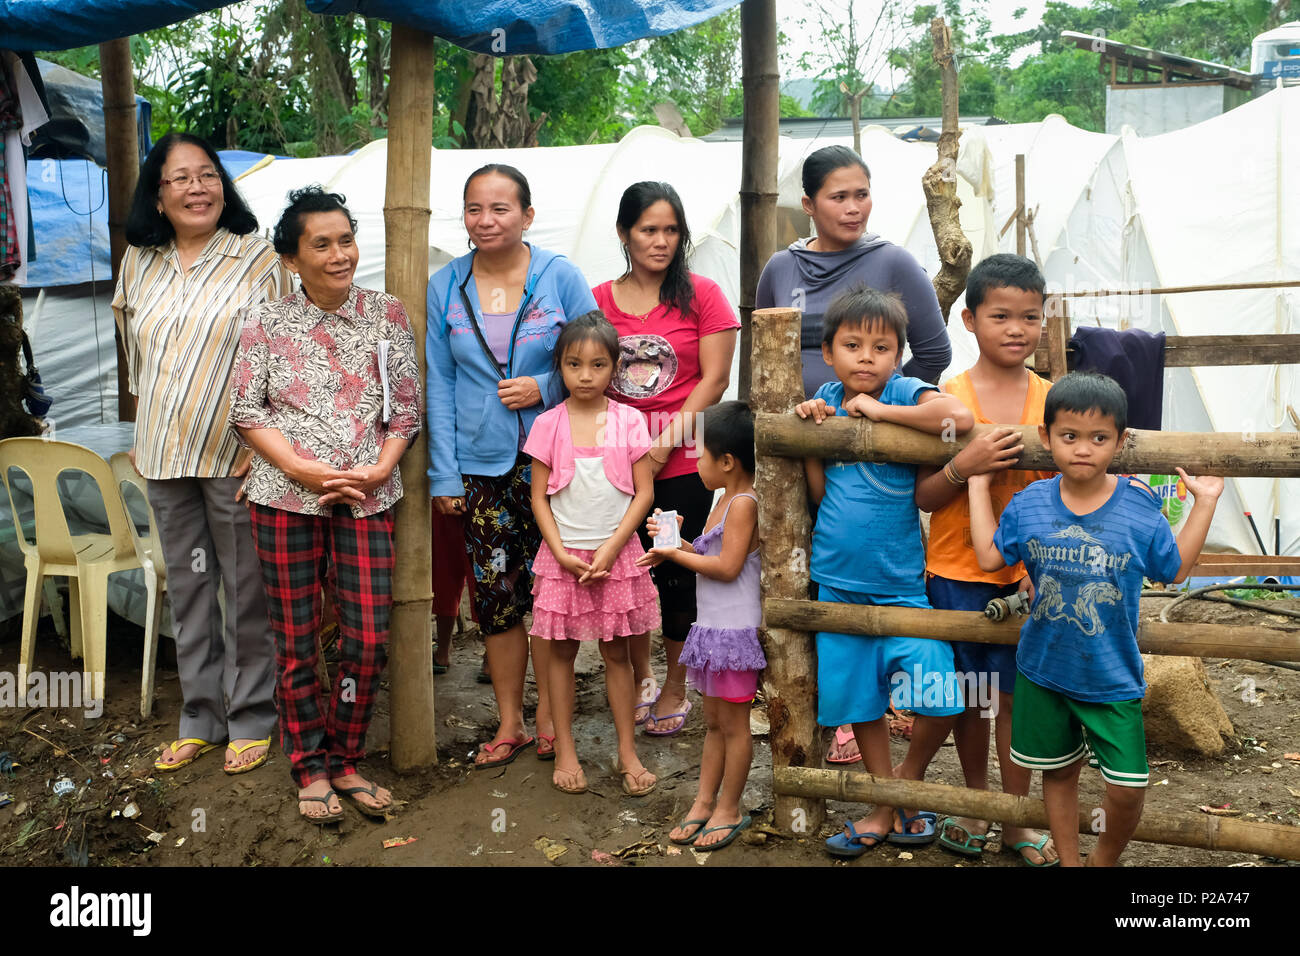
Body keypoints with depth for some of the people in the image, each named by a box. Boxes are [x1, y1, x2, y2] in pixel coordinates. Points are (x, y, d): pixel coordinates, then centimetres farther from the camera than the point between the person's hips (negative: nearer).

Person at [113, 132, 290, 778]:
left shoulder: (259, 258, -4)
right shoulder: (140, 263, 10)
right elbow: (138, 359, 20)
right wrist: (142, 437, 17)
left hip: (234, 456, -5)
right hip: (165, 457, 5)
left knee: (245, 591, 2)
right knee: (186, 588, 13)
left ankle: (251, 719, 17)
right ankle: (200, 718, 26)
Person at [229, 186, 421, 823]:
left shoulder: (386, 313, 5)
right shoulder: (267, 322, 3)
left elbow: (407, 405, 5)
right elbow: (245, 411, 1)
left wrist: (381, 467, -9)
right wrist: (301, 468, -12)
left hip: (368, 497, 1)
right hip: (286, 495, -1)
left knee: (369, 639, 0)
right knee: (296, 640, 6)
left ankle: (345, 762, 21)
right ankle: (311, 768, 23)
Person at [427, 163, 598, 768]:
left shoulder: (560, 277, 0)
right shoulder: (444, 287, 6)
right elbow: (438, 385, 7)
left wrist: (545, 387, -13)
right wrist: (444, 474, 2)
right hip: (482, 467, 2)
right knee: (495, 593, 5)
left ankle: (547, 715, 21)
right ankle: (509, 723, 20)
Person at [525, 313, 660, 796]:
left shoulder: (629, 421, -3)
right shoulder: (548, 424, -2)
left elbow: (644, 492, -3)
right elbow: (539, 496, 0)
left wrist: (610, 548, -12)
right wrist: (562, 552, -11)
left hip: (617, 554, 0)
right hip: (563, 555, 0)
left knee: (616, 652, 8)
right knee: (562, 651, 8)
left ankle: (628, 753, 19)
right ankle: (564, 751, 20)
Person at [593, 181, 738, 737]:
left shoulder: (701, 295, 0)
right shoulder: (598, 300, 7)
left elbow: (714, 380, -4)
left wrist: (666, 441, -12)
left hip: (682, 462, -2)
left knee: (675, 573, 3)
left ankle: (675, 690, 21)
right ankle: (640, 679, 29)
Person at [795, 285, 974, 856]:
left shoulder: (905, 393, -8)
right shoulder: (824, 400, 4)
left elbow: (960, 418, -32)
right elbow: (820, 495, 6)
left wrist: (880, 410, -23)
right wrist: (810, 433, -6)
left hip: (900, 582, -3)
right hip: (837, 580, 4)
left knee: (938, 701, -9)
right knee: (859, 701, 13)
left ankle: (908, 783, 22)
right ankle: (883, 809, 32)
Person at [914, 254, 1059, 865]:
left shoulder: (1052, 400, -1)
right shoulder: (946, 399, -7)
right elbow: (922, 498, -7)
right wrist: (963, 467, -25)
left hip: (1024, 576, 1)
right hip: (956, 573, -1)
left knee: (1015, 696, 9)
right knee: (970, 696, 13)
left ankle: (1015, 821, 26)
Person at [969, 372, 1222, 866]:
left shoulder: (1138, 507, -10)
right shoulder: (1029, 503, -5)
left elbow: (1175, 570, 2)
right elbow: (989, 556, 3)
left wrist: (1205, 502, -2)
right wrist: (979, 484, 6)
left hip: (1113, 678, -1)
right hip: (1043, 671, 2)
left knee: (1128, 787, -2)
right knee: (1058, 772, 16)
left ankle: (1105, 858, 28)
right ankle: (1069, 862, 36)